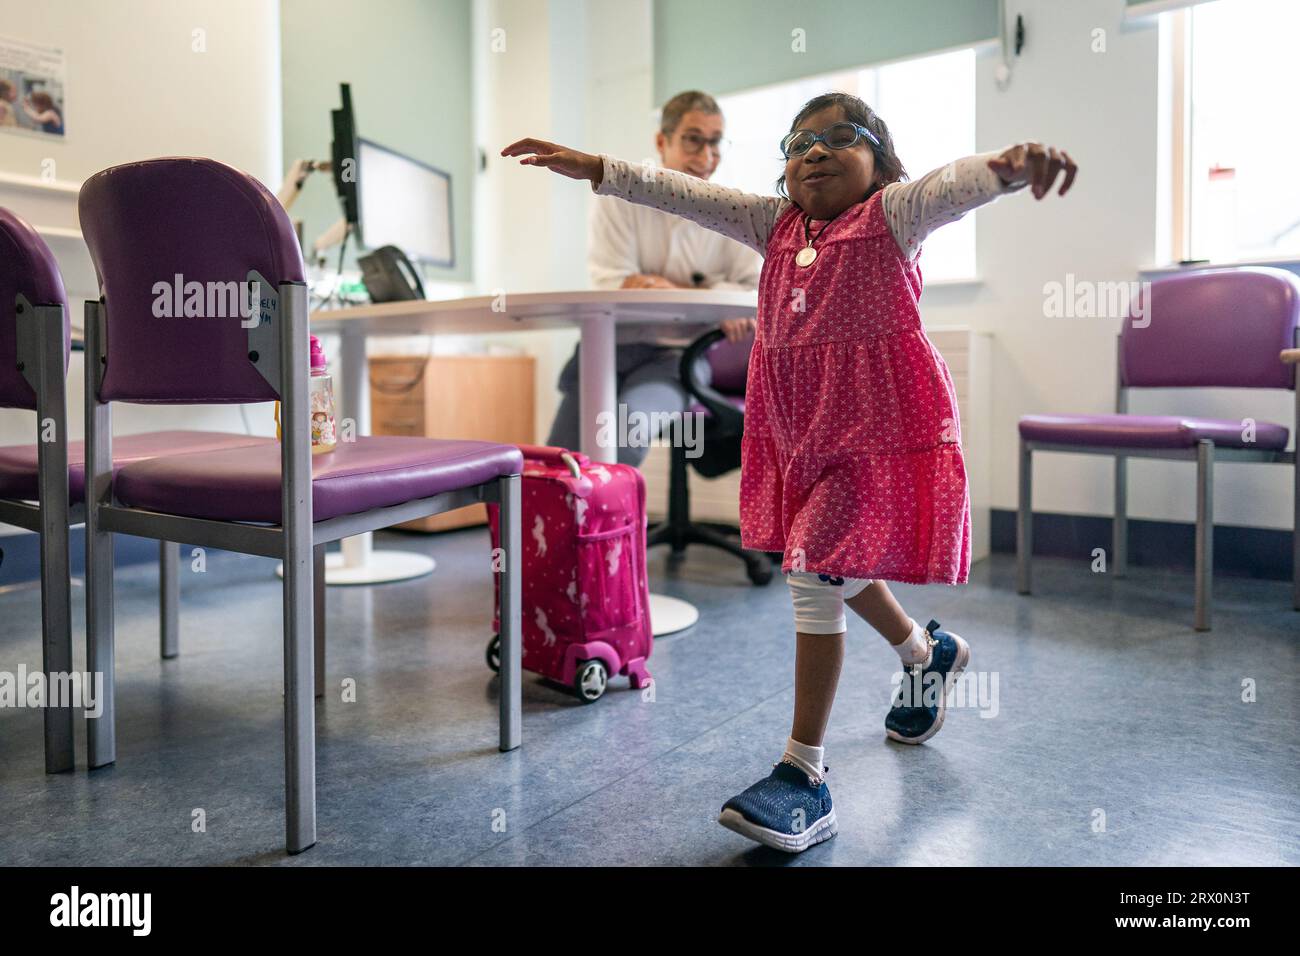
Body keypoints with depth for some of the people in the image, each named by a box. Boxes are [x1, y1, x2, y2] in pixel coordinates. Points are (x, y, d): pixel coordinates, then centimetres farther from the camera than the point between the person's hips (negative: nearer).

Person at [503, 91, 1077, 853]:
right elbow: (687, 195, 9)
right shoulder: (776, 223, 12)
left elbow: (955, 184, -24)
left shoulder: (894, 212, -4)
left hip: (879, 422, -7)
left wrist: (1014, 162, -45)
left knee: (817, 569, -13)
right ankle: (928, 652, 50)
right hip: (799, 425, 7)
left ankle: (806, 776, -4)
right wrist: (596, 169, 6)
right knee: (835, 563, 20)